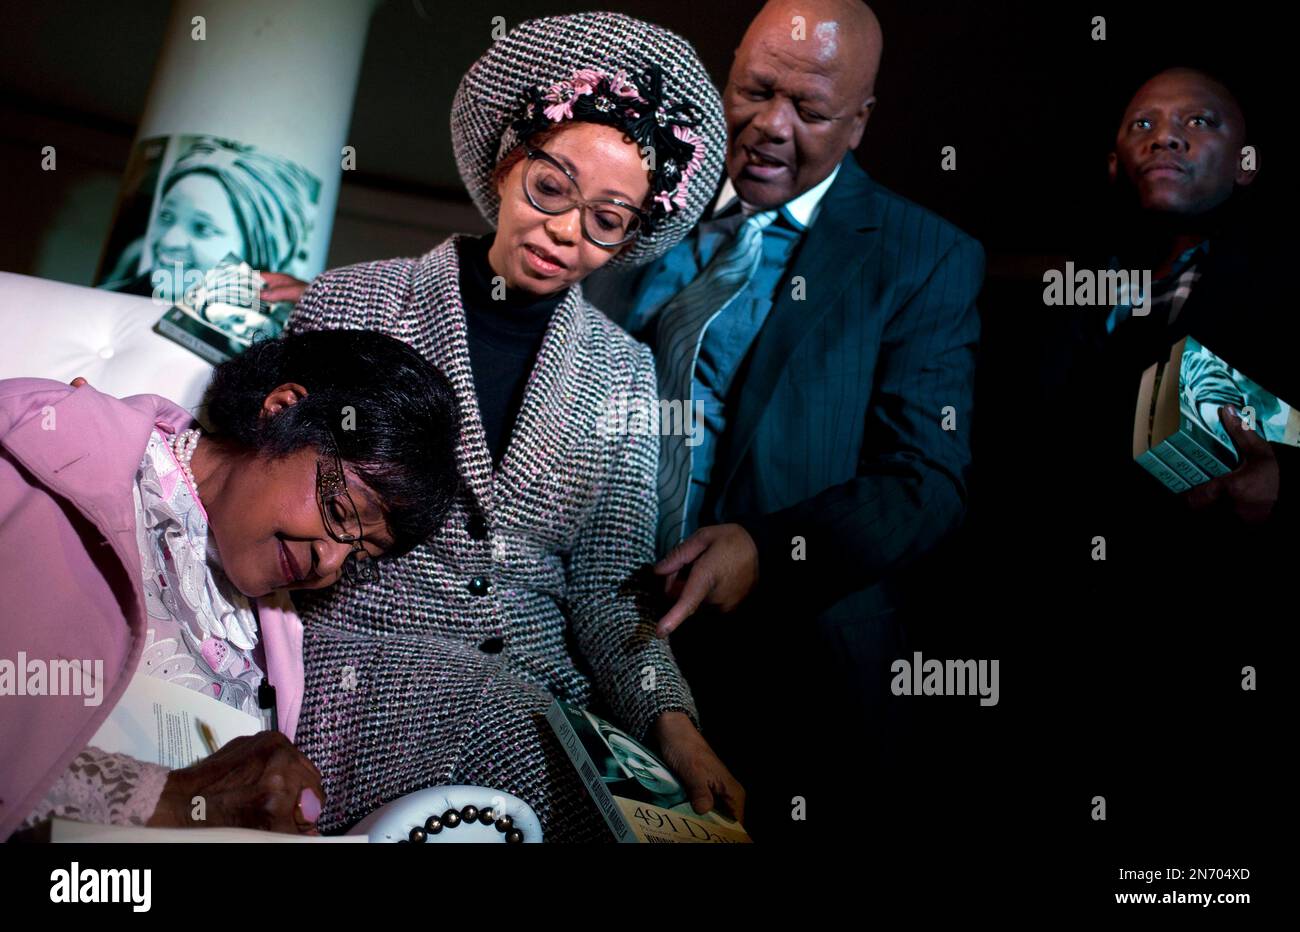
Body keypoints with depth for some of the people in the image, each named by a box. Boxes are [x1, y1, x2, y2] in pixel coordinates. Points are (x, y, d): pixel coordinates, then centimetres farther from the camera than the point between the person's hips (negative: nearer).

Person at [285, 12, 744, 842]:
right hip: (356, 672, -3)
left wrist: (672, 723, -7)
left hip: (533, 707, 3)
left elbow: (608, 587, 6)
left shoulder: (623, 372, 6)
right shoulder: (353, 305, 0)